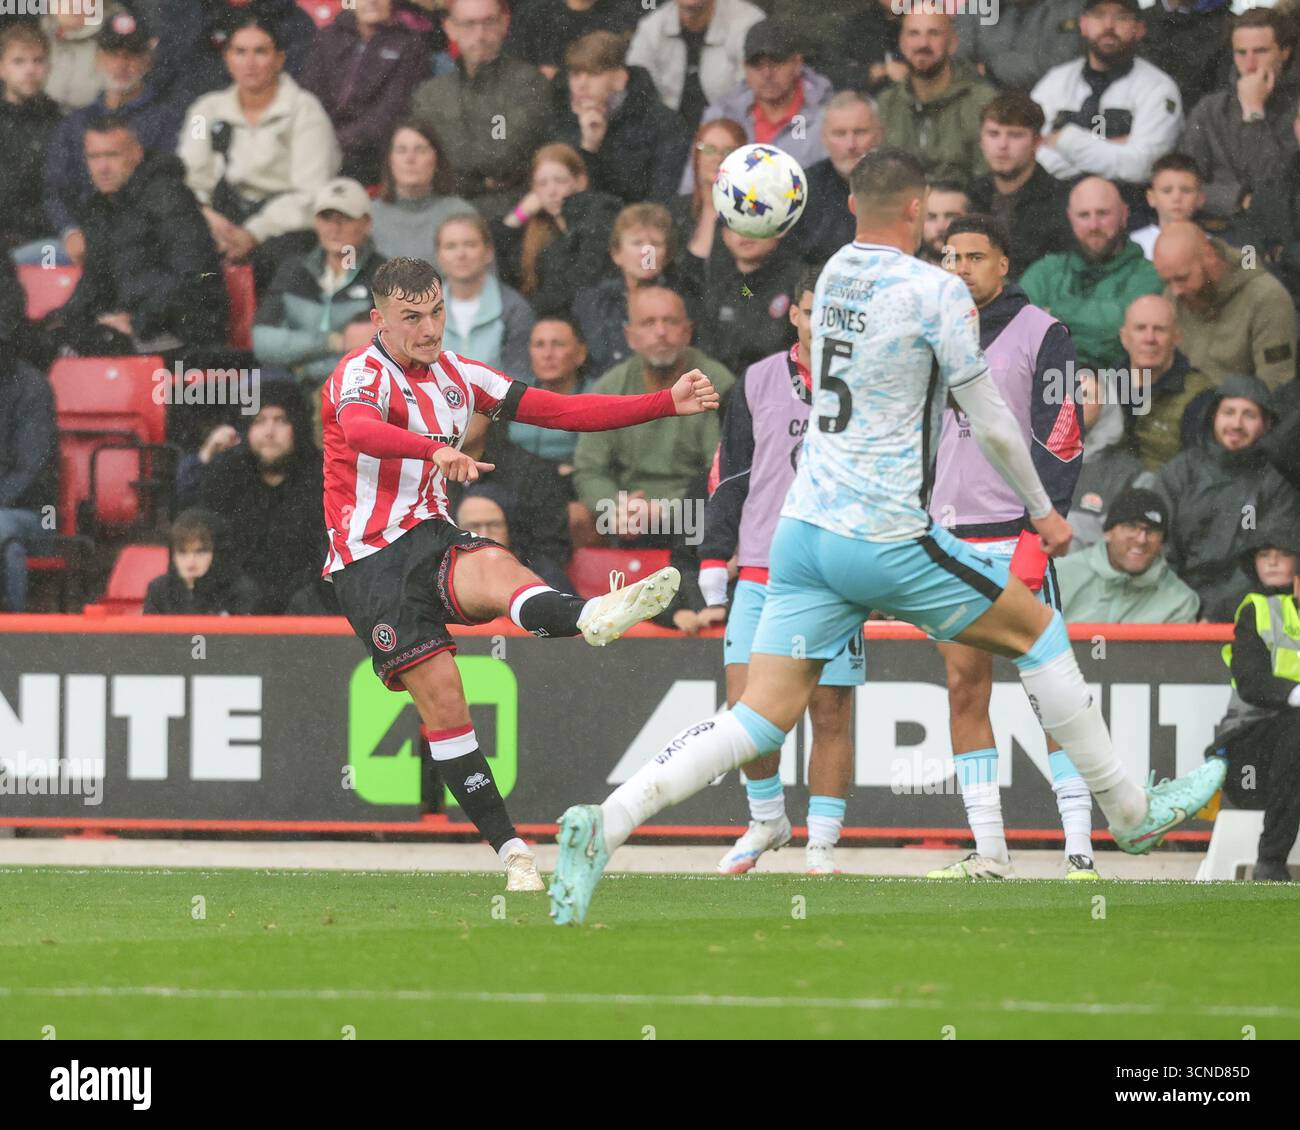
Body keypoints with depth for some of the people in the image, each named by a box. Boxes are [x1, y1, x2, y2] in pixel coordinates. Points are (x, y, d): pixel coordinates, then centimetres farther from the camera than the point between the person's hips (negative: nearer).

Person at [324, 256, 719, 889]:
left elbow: (563, 411, 14)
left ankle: (591, 618, -61)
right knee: (440, 691, -15)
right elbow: (358, 429, -35)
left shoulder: (455, 375, 13)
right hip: (370, 558, -5)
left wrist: (668, 404, 5)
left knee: (494, 566, -30)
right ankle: (509, 849, -16)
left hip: (432, 540, 5)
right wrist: (436, 451, -54)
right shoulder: (363, 374, -9)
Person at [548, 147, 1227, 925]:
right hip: (886, 540, -6)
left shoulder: (835, 273, 10)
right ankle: (1131, 814, 22)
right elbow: (990, 423, -5)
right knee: (1038, 631, 14)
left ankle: (607, 823, -17)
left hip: (804, 531, 6)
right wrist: (1043, 511, 8)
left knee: (763, 718, 1)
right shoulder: (936, 291, -10)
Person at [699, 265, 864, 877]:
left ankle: (821, 844, 7)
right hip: (760, 574, 2)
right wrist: (713, 569, 7)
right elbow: (729, 477, 12)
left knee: (831, 715, -2)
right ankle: (767, 820, 17)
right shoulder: (758, 382, 10)